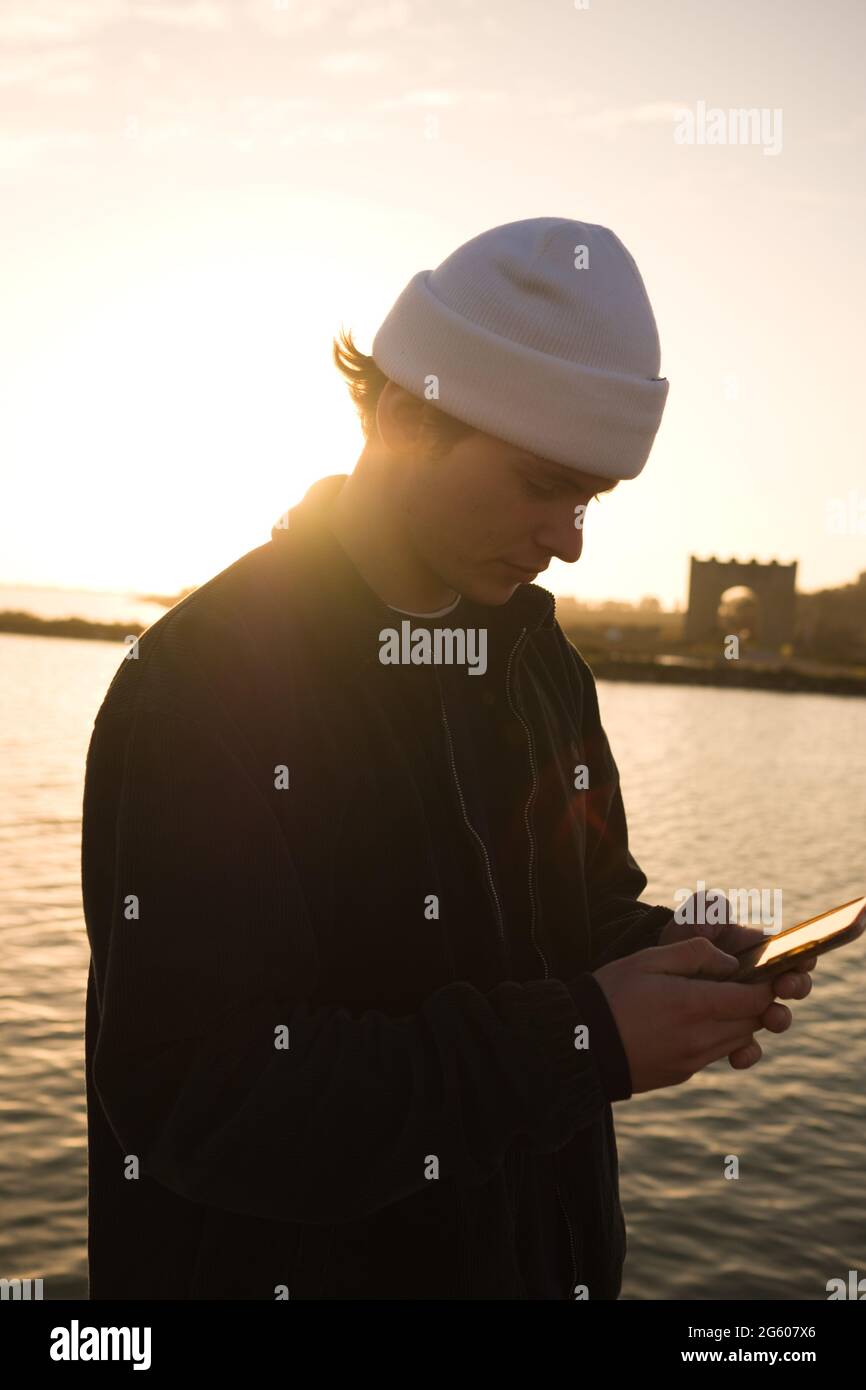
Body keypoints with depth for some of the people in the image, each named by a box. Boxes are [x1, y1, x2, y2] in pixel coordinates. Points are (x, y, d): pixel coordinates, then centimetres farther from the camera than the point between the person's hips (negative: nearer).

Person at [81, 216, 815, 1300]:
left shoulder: (540, 659, 2)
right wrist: (583, 1044, -28)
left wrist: (663, 958, -11)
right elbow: (190, 1097, -26)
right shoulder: (201, 680, -22)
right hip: (291, 1261, -6)